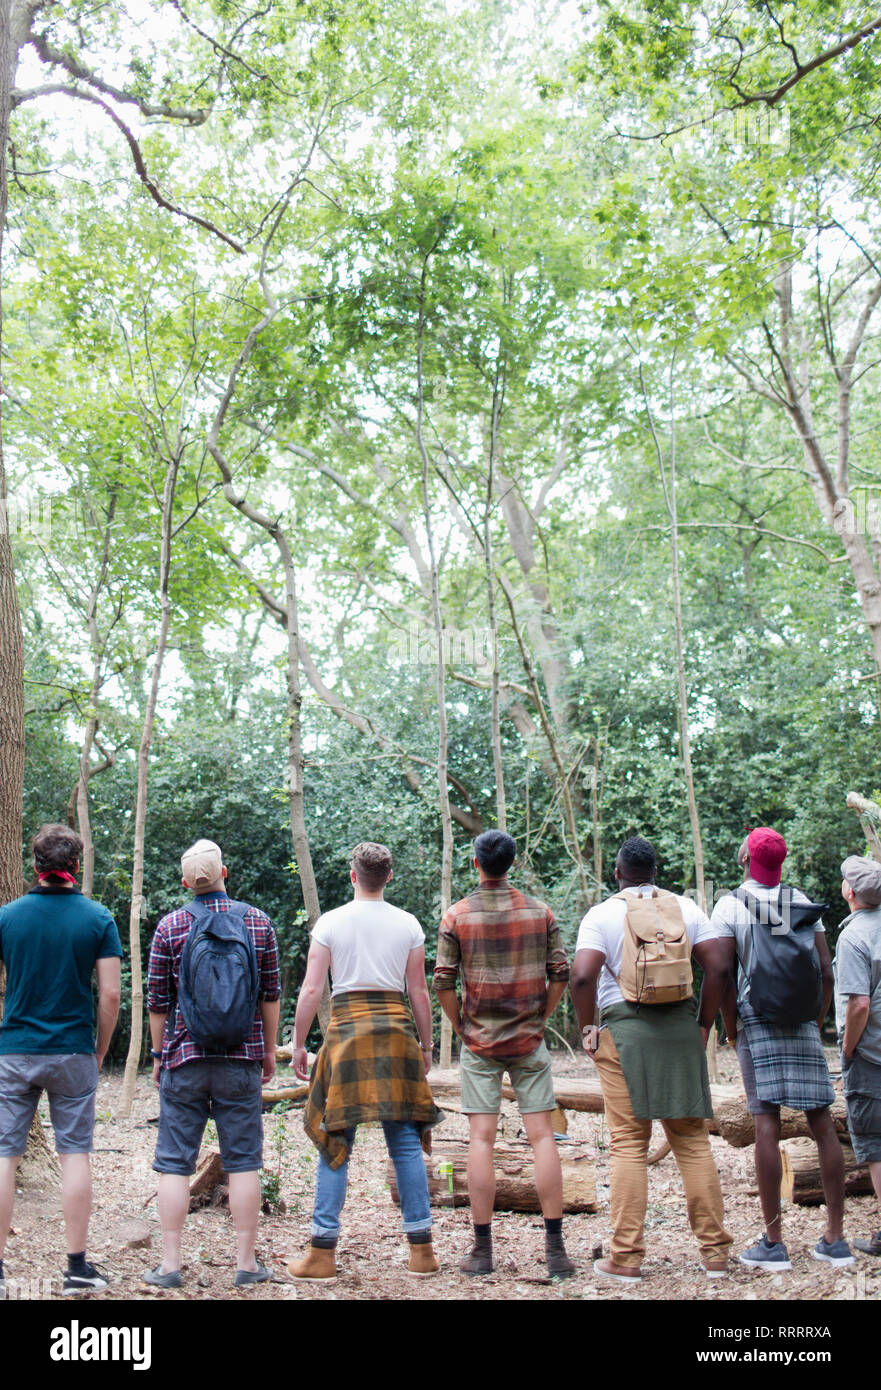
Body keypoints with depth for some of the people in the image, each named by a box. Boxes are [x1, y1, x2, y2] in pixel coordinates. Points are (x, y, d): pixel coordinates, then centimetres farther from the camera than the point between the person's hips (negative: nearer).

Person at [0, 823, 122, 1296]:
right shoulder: (98, 919, -4)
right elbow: (110, 995, -6)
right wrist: (100, 1052, 6)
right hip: (73, 1053, -1)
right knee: (75, 1154, 6)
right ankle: (77, 1267, 10)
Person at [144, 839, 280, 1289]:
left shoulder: (170, 926, -2)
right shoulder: (258, 922, 1)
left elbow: (157, 999, 1)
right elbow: (271, 994, 4)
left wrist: (159, 1054, 12)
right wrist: (269, 1049, 14)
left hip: (185, 1057, -1)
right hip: (242, 1058, 1)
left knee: (174, 1162, 7)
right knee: (243, 1161, 7)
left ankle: (170, 1264, 9)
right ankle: (247, 1263, 11)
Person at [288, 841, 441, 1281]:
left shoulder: (330, 922, 0)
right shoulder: (408, 925, 4)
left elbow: (311, 990, -3)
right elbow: (419, 993, 5)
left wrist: (298, 1044, 4)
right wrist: (425, 1045, 15)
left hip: (347, 1027, -1)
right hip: (396, 1027, 2)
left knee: (334, 1142, 4)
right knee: (406, 1142, 7)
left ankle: (323, 1253, 6)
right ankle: (421, 1251, 10)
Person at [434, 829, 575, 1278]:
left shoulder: (456, 916, -3)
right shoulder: (539, 912, 2)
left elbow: (443, 982, -5)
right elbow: (560, 973, 1)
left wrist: (461, 1027, 8)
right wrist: (540, 1018, 11)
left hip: (479, 1041, -1)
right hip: (529, 1040, 1)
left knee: (481, 1139, 2)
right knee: (542, 1136, 3)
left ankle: (482, 1249, 5)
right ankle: (555, 1247, 3)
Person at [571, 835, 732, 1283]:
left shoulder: (602, 914, -1)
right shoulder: (686, 908, 7)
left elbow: (582, 976, -13)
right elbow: (717, 968, 0)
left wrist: (588, 1028, 0)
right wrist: (703, 1026, 8)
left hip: (624, 1028, -2)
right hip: (681, 1027, 3)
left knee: (628, 1145, 1)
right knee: (692, 1141, 9)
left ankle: (626, 1258, 4)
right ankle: (714, 1252, 12)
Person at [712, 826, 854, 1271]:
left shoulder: (730, 905, -2)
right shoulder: (803, 903, 8)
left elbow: (723, 975, -8)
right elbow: (826, 973, 5)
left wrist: (732, 1030, 2)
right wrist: (816, 1023, 13)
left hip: (757, 1021, -3)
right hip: (804, 1024, 3)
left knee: (766, 1123, -4)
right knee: (822, 1122, 6)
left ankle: (773, 1243, -1)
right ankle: (835, 1238, 10)